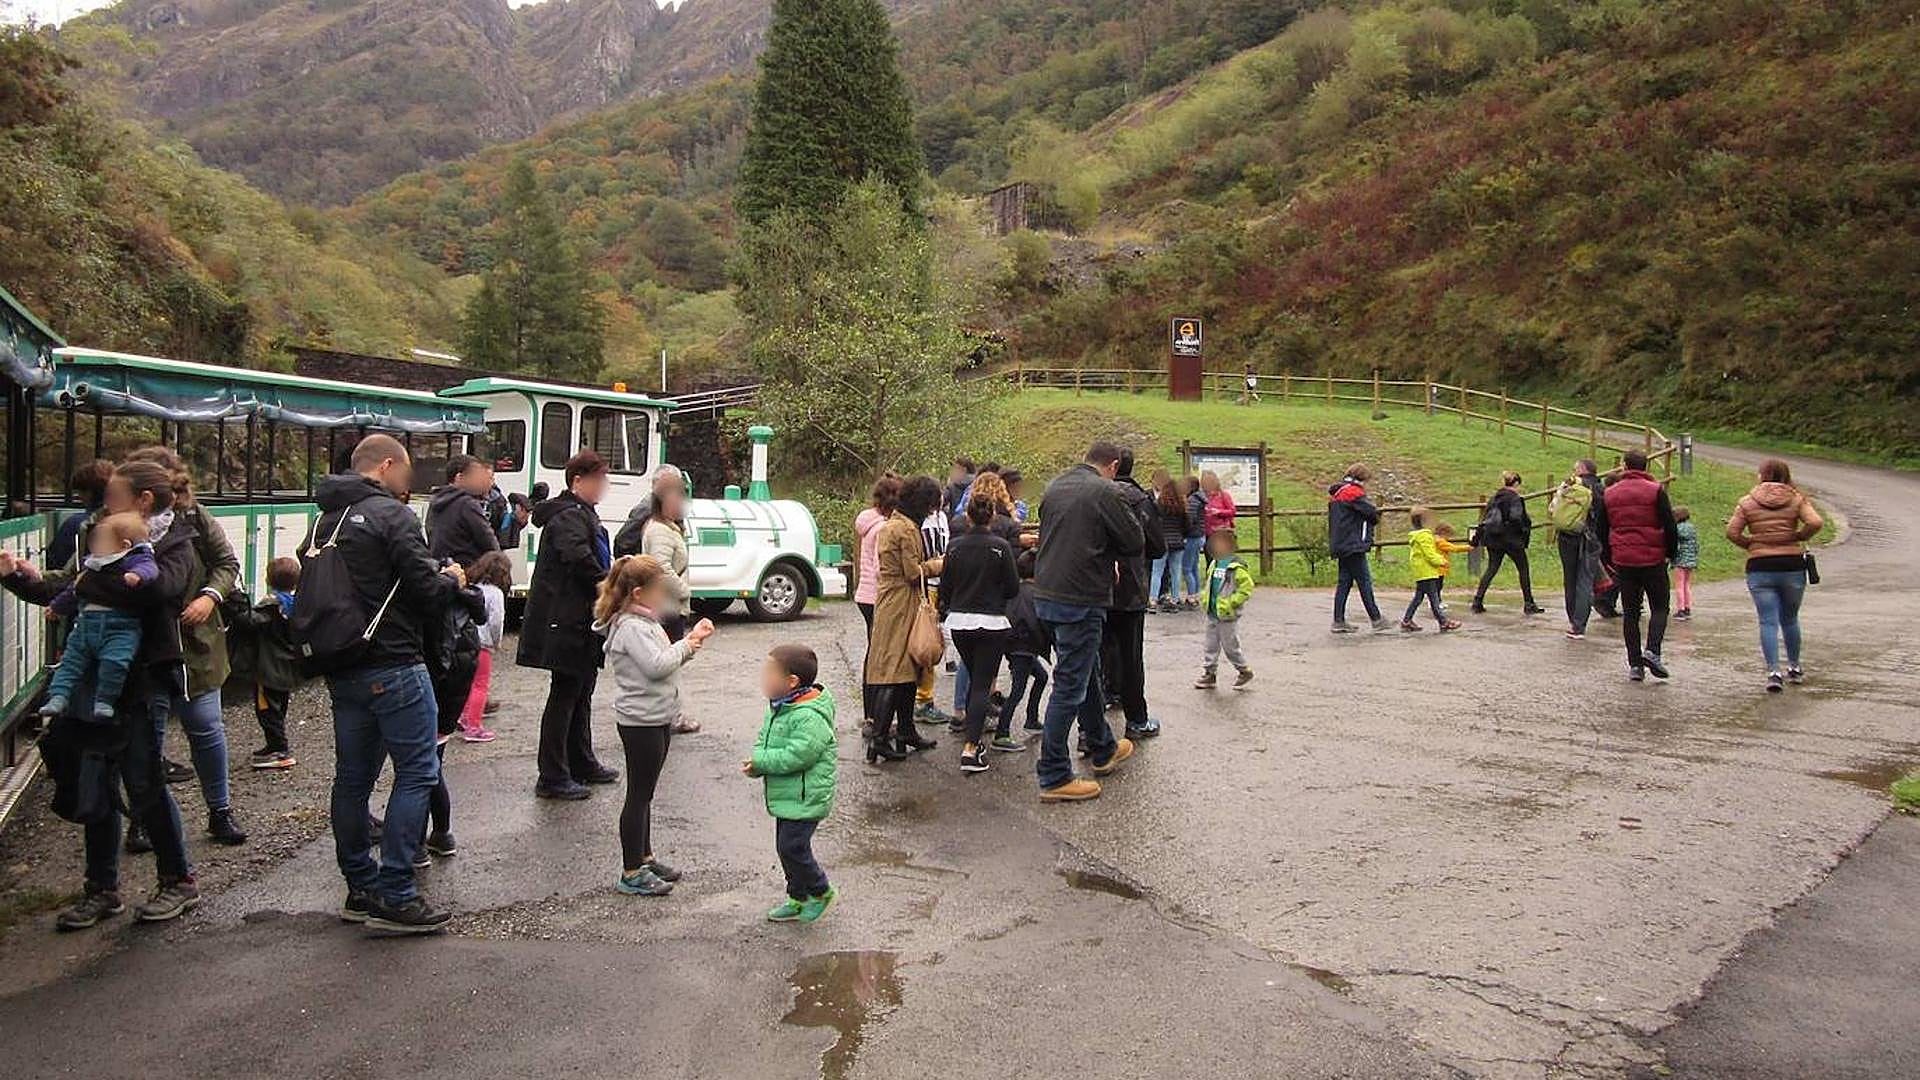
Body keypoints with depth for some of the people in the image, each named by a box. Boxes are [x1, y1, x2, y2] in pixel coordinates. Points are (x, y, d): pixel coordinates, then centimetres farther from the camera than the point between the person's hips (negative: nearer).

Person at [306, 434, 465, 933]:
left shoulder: (325, 521, 14)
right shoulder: (391, 515, -11)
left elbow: (309, 597, 18)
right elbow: (425, 589, -17)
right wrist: (451, 578, 5)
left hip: (342, 671, 9)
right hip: (393, 668, -9)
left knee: (353, 778, 13)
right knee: (417, 772, -3)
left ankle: (361, 889, 23)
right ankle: (395, 896, -3)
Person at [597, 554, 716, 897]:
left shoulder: (645, 621, 13)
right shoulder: (631, 627, -18)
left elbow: (665, 662, 16)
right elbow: (658, 665, -26)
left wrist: (690, 640, 2)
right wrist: (688, 644, -12)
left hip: (657, 718, 10)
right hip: (640, 721, -10)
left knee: (645, 793, 18)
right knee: (639, 795, -2)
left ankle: (644, 858, 29)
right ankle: (631, 873, 6)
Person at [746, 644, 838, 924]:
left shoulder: (810, 717, -25)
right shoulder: (778, 707, 7)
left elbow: (796, 756, -29)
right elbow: (763, 739, 14)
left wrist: (760, 762, -20)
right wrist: (755, 760, -8)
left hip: (805, 798, -10)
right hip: (786, 796, 10)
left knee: (792, 847, -6)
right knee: (786, 846, 16)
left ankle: (820, 891, 17)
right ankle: (798, 898, 31)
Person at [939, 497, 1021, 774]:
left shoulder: (955, 547, 0)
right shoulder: (1000, 546, -10)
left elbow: (945, 588, 5)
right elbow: (1013, 589, -6)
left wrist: (944, 616, 21)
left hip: (958, 621, 4)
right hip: (990, 623, -4)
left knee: (974, 680, 21)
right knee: (982, 685, -2)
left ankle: (976, 737, 28)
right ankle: (971, 748, -12)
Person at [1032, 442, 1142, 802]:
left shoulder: (1055, 486, 10)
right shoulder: (1105, 492, -12)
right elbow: (1136, 542, -9)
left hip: (1045, 594, 8)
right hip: (1081, 600, -8)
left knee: (1086, 673, 23)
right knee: (1069, 686, -2)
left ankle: (1102, 749, 40)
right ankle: (1054, 777, 3)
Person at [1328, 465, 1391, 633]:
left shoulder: (1336, 493, 18)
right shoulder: (1353, 491, -11)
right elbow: (1372, 512, -13)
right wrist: (1375, 520, 10)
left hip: (1341, 546, 9)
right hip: (1353, 545, -9)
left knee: (1344, 582, 9)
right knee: (1365, 582, -5)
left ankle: (1338, 621, 8)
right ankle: (1376, 620, -2)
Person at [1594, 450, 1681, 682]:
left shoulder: (1608, 494, 6)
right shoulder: (1656, 491, -4)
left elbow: (1601, 530, 10)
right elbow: (1670, 526, -7)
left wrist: (1608, 559, 19)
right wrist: (1670, 553, 7)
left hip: (1623, 561, 3)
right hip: (1653, 559, -3)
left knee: (1630, 612, 9)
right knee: (1659, 607, 10)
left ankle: (1635, 663, 6)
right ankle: (1652, 651, -10)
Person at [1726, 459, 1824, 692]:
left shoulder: (1748, 502, 0)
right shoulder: (1796, 499, 3)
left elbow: (1732, 532, -8)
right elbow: (1815, 523, -13)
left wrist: (1750, 545, 7)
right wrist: (1799, 538, 3)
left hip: (1760, 568, -2)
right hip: (1792, 566, 2)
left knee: (1768, 622, -1)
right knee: (1790, 620, 18)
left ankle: (1774, 672, -12)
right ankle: (1794, 668, 29)